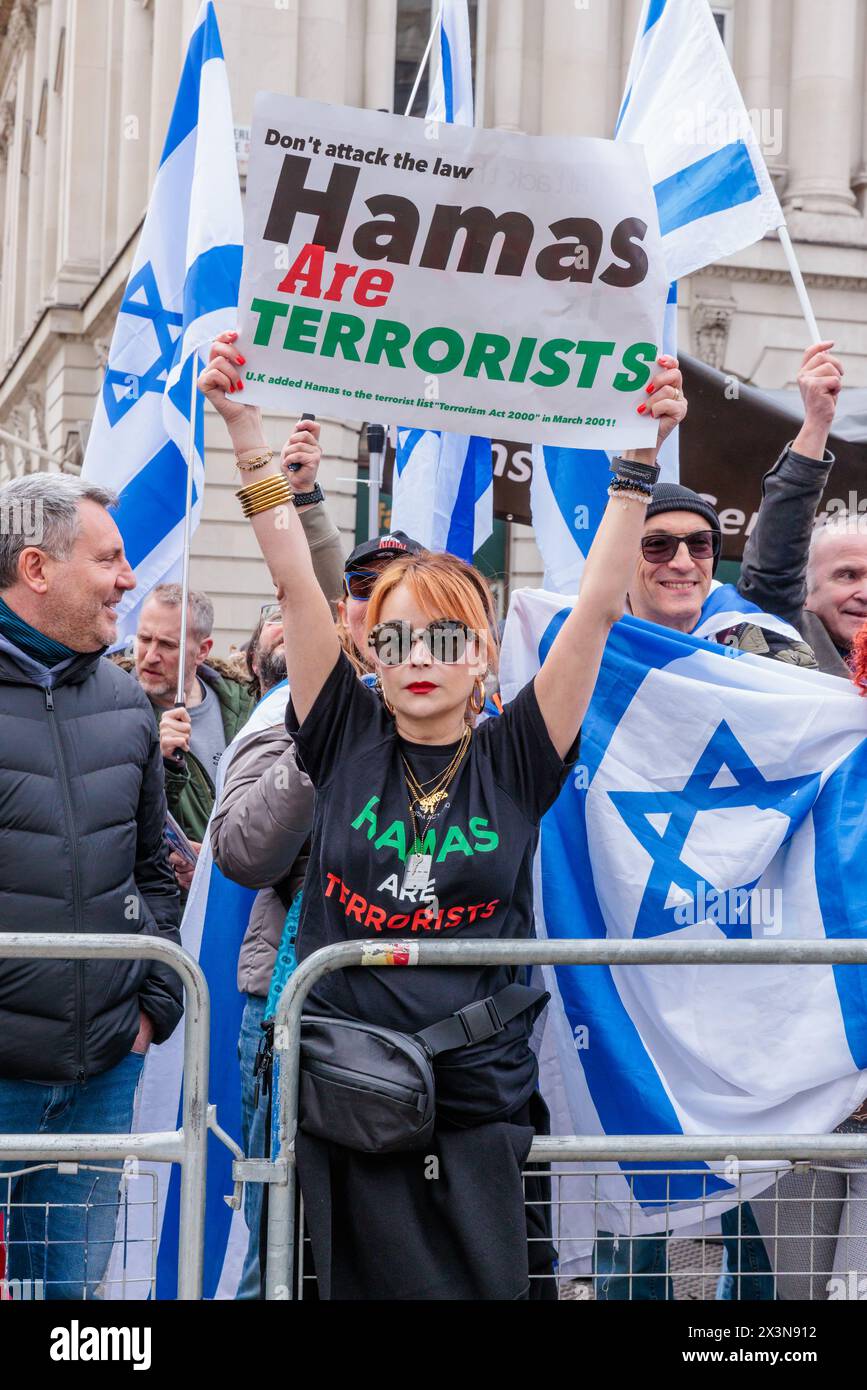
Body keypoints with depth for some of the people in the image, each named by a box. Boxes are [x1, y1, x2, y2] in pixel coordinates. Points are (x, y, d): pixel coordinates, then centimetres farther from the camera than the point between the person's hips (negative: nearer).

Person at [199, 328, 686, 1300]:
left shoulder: (515, 759, 2)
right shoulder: (345, 741, 3)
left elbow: (598, 608, -3)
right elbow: (294, 582, -1)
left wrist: (641, 458, -8)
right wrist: (242, 427, -5)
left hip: (482, 1103, 0)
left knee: (493, 1285, 3)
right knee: (362, 1282, 7)